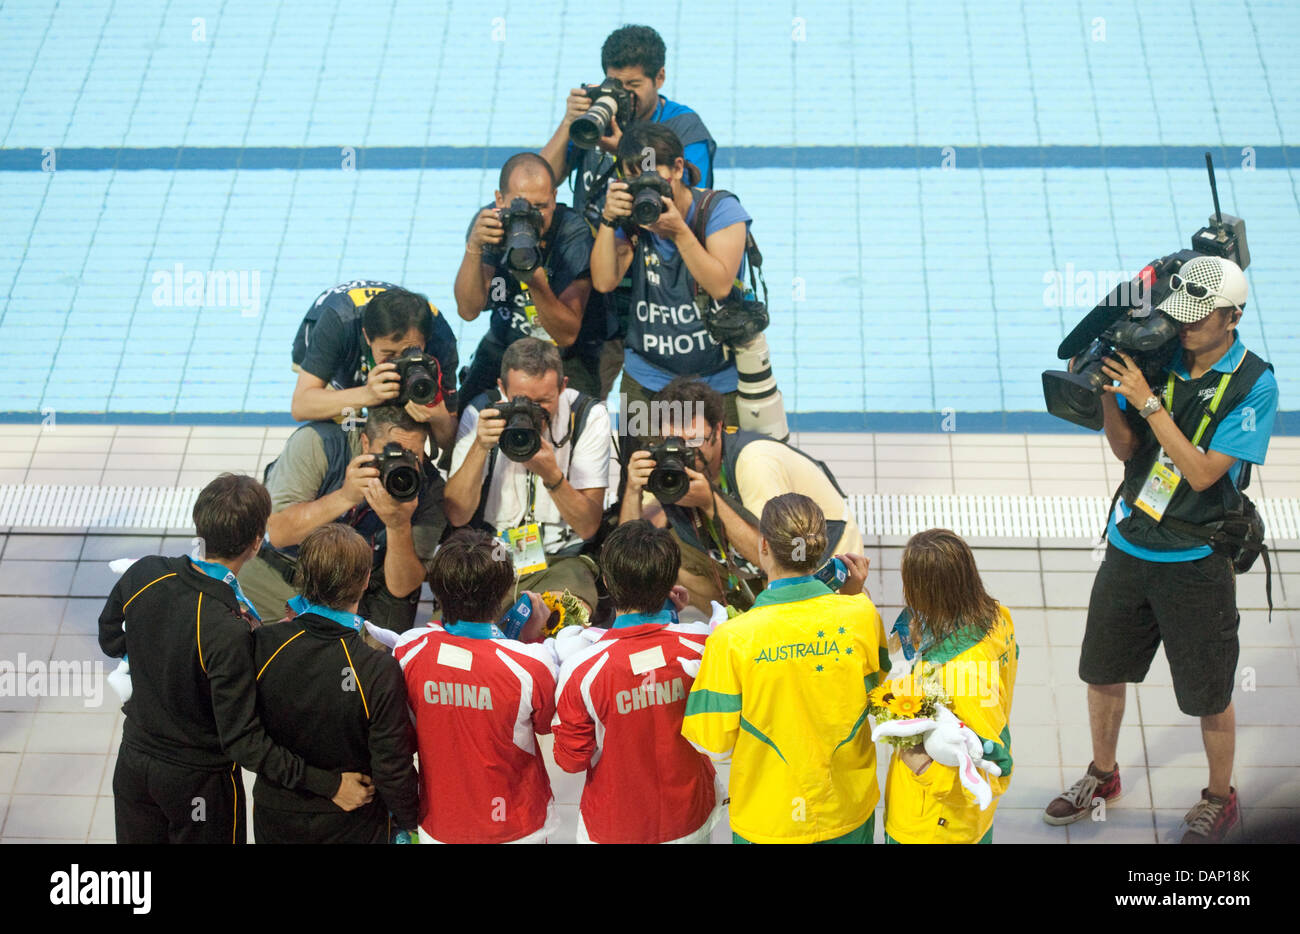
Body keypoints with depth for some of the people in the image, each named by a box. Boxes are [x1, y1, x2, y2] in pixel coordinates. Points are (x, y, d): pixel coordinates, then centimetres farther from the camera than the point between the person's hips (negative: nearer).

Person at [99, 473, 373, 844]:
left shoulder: (142, 574, -16)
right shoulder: (228, 632, -33)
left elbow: (110, 640, 5)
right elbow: (243, 741, -29)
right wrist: (330, 784, -26)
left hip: (134, 759, 5)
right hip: (199, 781, -5)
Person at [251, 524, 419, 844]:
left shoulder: (263, 645, -21)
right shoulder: (380, 672, -30)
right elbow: (392, 769, -22)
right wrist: (408, 821, -3)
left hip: (274, 818, 3)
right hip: (351, 827, -3)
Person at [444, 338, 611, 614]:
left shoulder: (588, 416, -6)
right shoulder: (480, 413, -4)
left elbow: (588, 527, -9)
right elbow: (456, 516, -9)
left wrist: (551, 475, -26)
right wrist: (480, 447, -22)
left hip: (560, 557, -1)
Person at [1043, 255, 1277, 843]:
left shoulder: (1253, 385, -15)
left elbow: (1202, 472, -21)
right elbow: (1126, 450, 2)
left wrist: (1147, 401, -24)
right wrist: (1107, 393, -15)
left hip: (1197, 561, -5)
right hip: (1129, 546, 5)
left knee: (1208, 695, 8)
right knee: (1102, 671, 17)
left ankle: (1220, 799, 30)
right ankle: (1102, 775, 40)